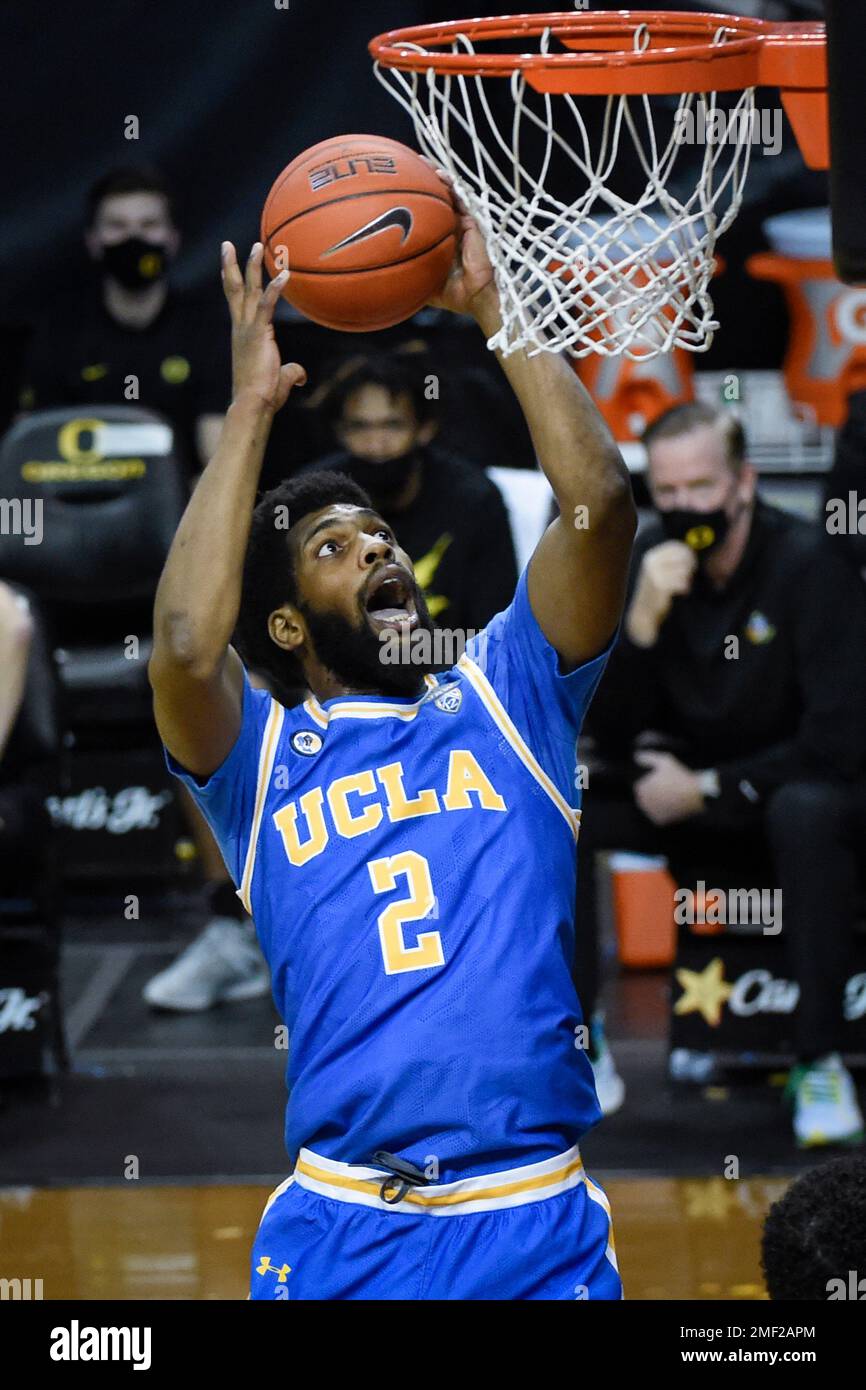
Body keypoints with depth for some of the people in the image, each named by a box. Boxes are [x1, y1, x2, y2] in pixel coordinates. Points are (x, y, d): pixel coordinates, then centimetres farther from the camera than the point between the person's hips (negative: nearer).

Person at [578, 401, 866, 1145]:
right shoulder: (646, 561, -5)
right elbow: (611, 735, -7)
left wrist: (707, 788, -19)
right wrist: (642, 621, -23)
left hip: (797, 789, -5)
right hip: (692, 794, 5)